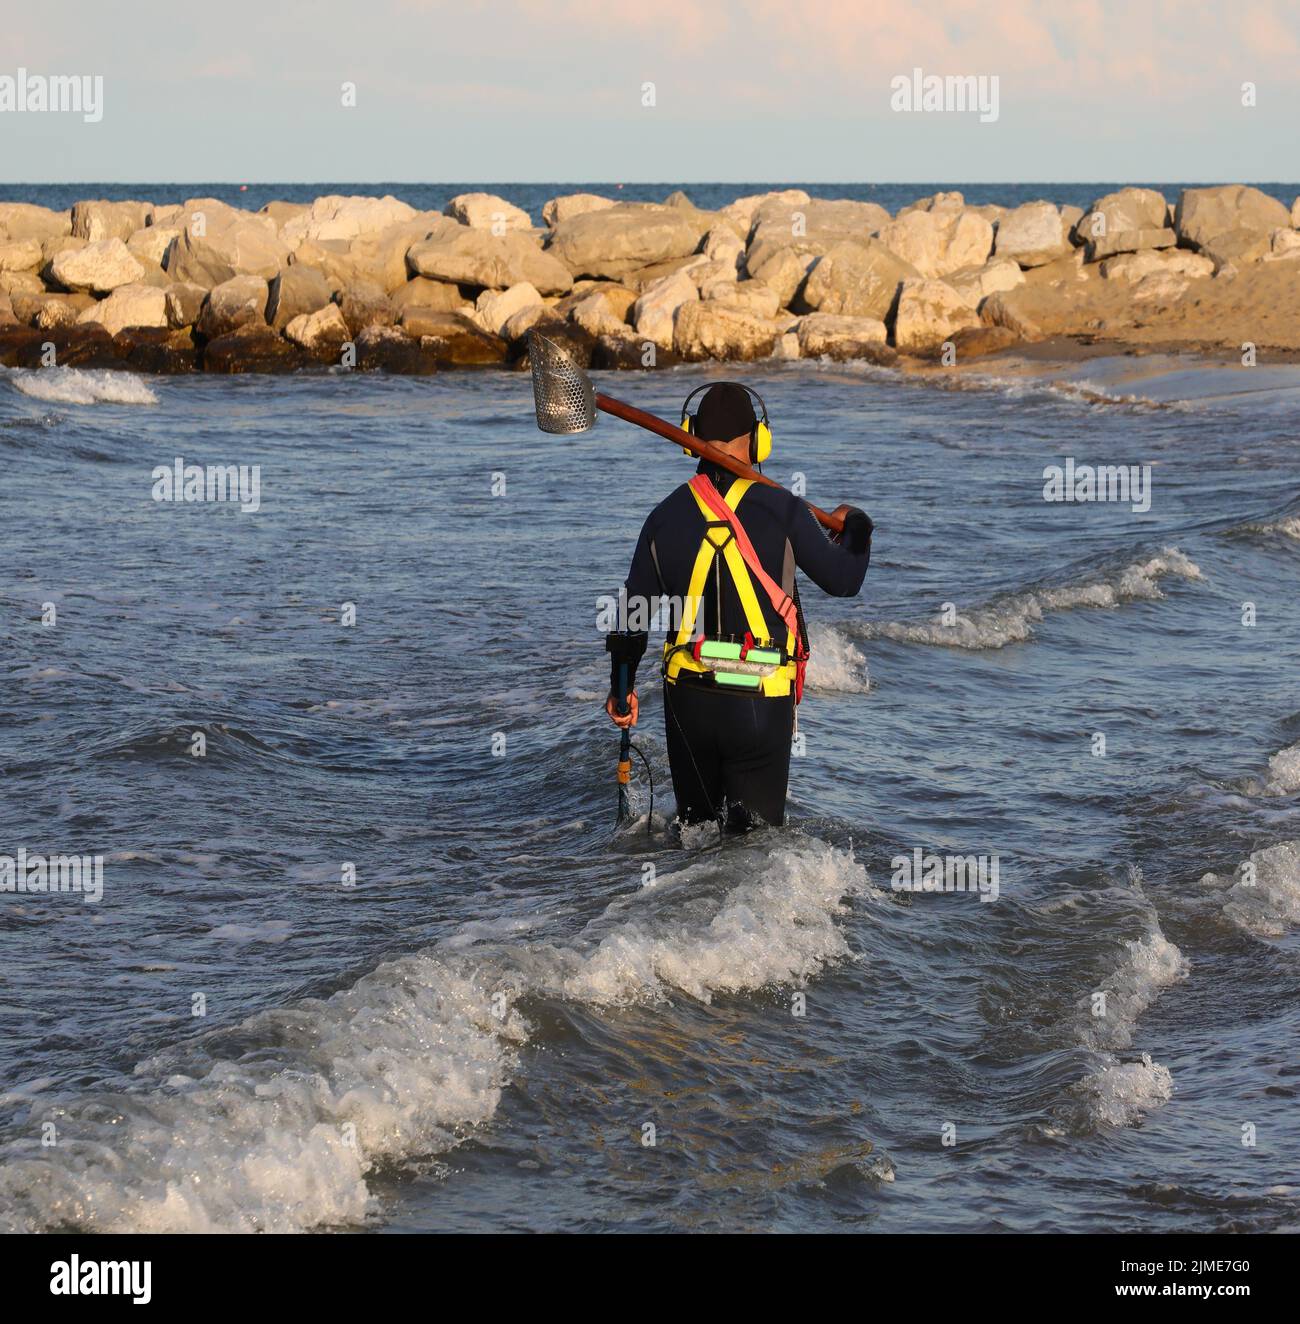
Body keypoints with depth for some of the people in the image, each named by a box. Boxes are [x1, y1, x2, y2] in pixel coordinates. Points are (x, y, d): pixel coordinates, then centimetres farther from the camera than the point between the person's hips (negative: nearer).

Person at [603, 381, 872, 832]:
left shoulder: (666, 516, 0)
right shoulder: (781, 509, -10)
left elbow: (633, 609, 5)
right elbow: (843, 579, -3)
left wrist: (621, 687, 18)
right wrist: (855, 526, 19)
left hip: (686, 700, 3)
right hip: (761, 705, -3)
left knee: (695, 821, 21)